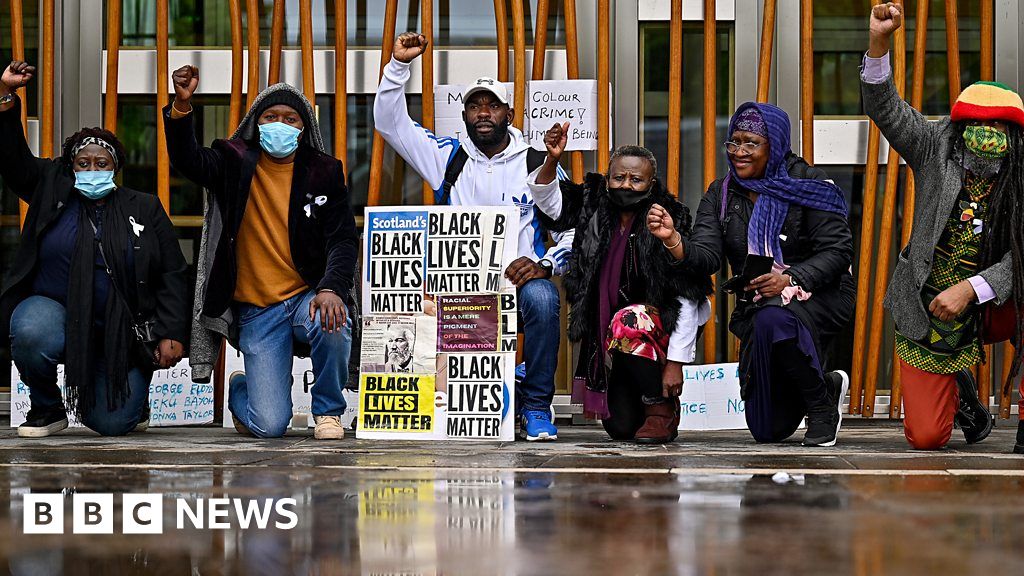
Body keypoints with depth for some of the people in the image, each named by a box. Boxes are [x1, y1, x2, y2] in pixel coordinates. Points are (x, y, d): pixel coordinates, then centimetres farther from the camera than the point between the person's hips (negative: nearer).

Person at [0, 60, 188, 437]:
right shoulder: (51, 189, 7)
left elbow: (172, 275, 5)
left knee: (113, 424, -11)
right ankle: (46, 407, -5)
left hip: (120, 332, 1)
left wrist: (171, 333, -6)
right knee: (33, 336, -37)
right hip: (52, 309, 0)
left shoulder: (144, 209, 7)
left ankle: (131, 396, 29)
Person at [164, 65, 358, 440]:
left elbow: (343, 240, -4)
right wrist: (182, 107, -31)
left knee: (333, 326, -38)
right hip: (257, 311, 0)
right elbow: (186, 160, -13)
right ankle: (240, 390, 28)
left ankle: (328, 410, -7)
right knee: (269, 425, -13)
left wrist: (331, 288, -24)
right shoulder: (236, 164, 4)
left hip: (308, 297, 1)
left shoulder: (323, 173, 4)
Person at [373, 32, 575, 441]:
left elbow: (574, 231, 5)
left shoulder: (537, 165, 7)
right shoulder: (448, 158, 14)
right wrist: (398, 66, -1)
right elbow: (389, 122, 11)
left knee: (542, 299, -36)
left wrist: (545, 265, -13)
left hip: (520, 280, -2)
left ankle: (536, 408, -19)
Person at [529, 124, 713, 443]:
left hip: (661, 327, -4)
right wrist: (552, 160, -25)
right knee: (620, 427, -5)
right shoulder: (594, 208, -2)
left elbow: (687, 299, -18)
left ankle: (663, 409, -17)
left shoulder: (670, 219, -16)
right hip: (606, 337, 4)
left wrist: (676, 363, -22)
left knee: (627, 324, -37)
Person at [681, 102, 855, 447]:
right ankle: (829, 385, 37)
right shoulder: (720, 195, 2)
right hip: (756, 304, 5)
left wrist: (791, 279, -30)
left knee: (773, 319, -42)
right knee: (768, 430, 5)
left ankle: (822, 407, -19)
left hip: (818, 297, -5)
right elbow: (706, 257, -10)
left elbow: (838, 251, -15)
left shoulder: (806, 184, -10)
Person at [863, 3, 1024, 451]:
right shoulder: (936, 149, -6)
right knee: (926, 438, -2)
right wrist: (879, 41, -29)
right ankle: (962, 396, 37)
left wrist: (970, 289, -31)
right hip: (925, 310, 0)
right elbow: (886, 109, -15)